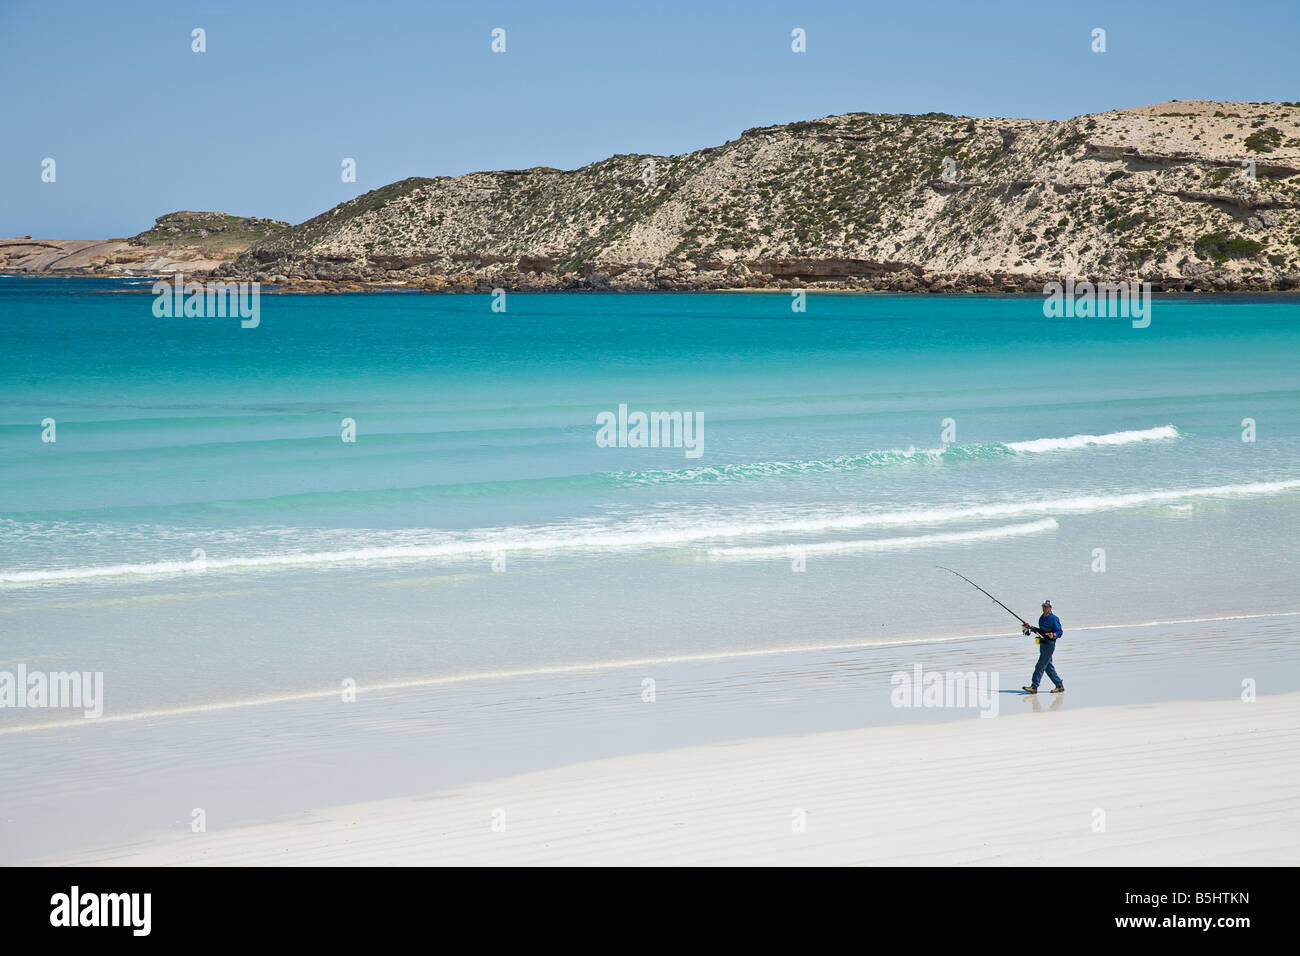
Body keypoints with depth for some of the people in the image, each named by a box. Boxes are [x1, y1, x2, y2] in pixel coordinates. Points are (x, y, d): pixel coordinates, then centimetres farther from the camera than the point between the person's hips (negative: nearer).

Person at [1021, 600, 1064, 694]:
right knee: (1048, 667, 12)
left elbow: (1060, 632, -12)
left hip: (1049, 645, -9)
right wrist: (1031, 629, 14)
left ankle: (1034, 687, -10)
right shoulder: (1041, 618, 14)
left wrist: (1053, 635, -31)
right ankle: (1060, 686, 20)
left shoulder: (1054, 619, -11)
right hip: (1042, 644, 9)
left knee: (1040, 666, -10)